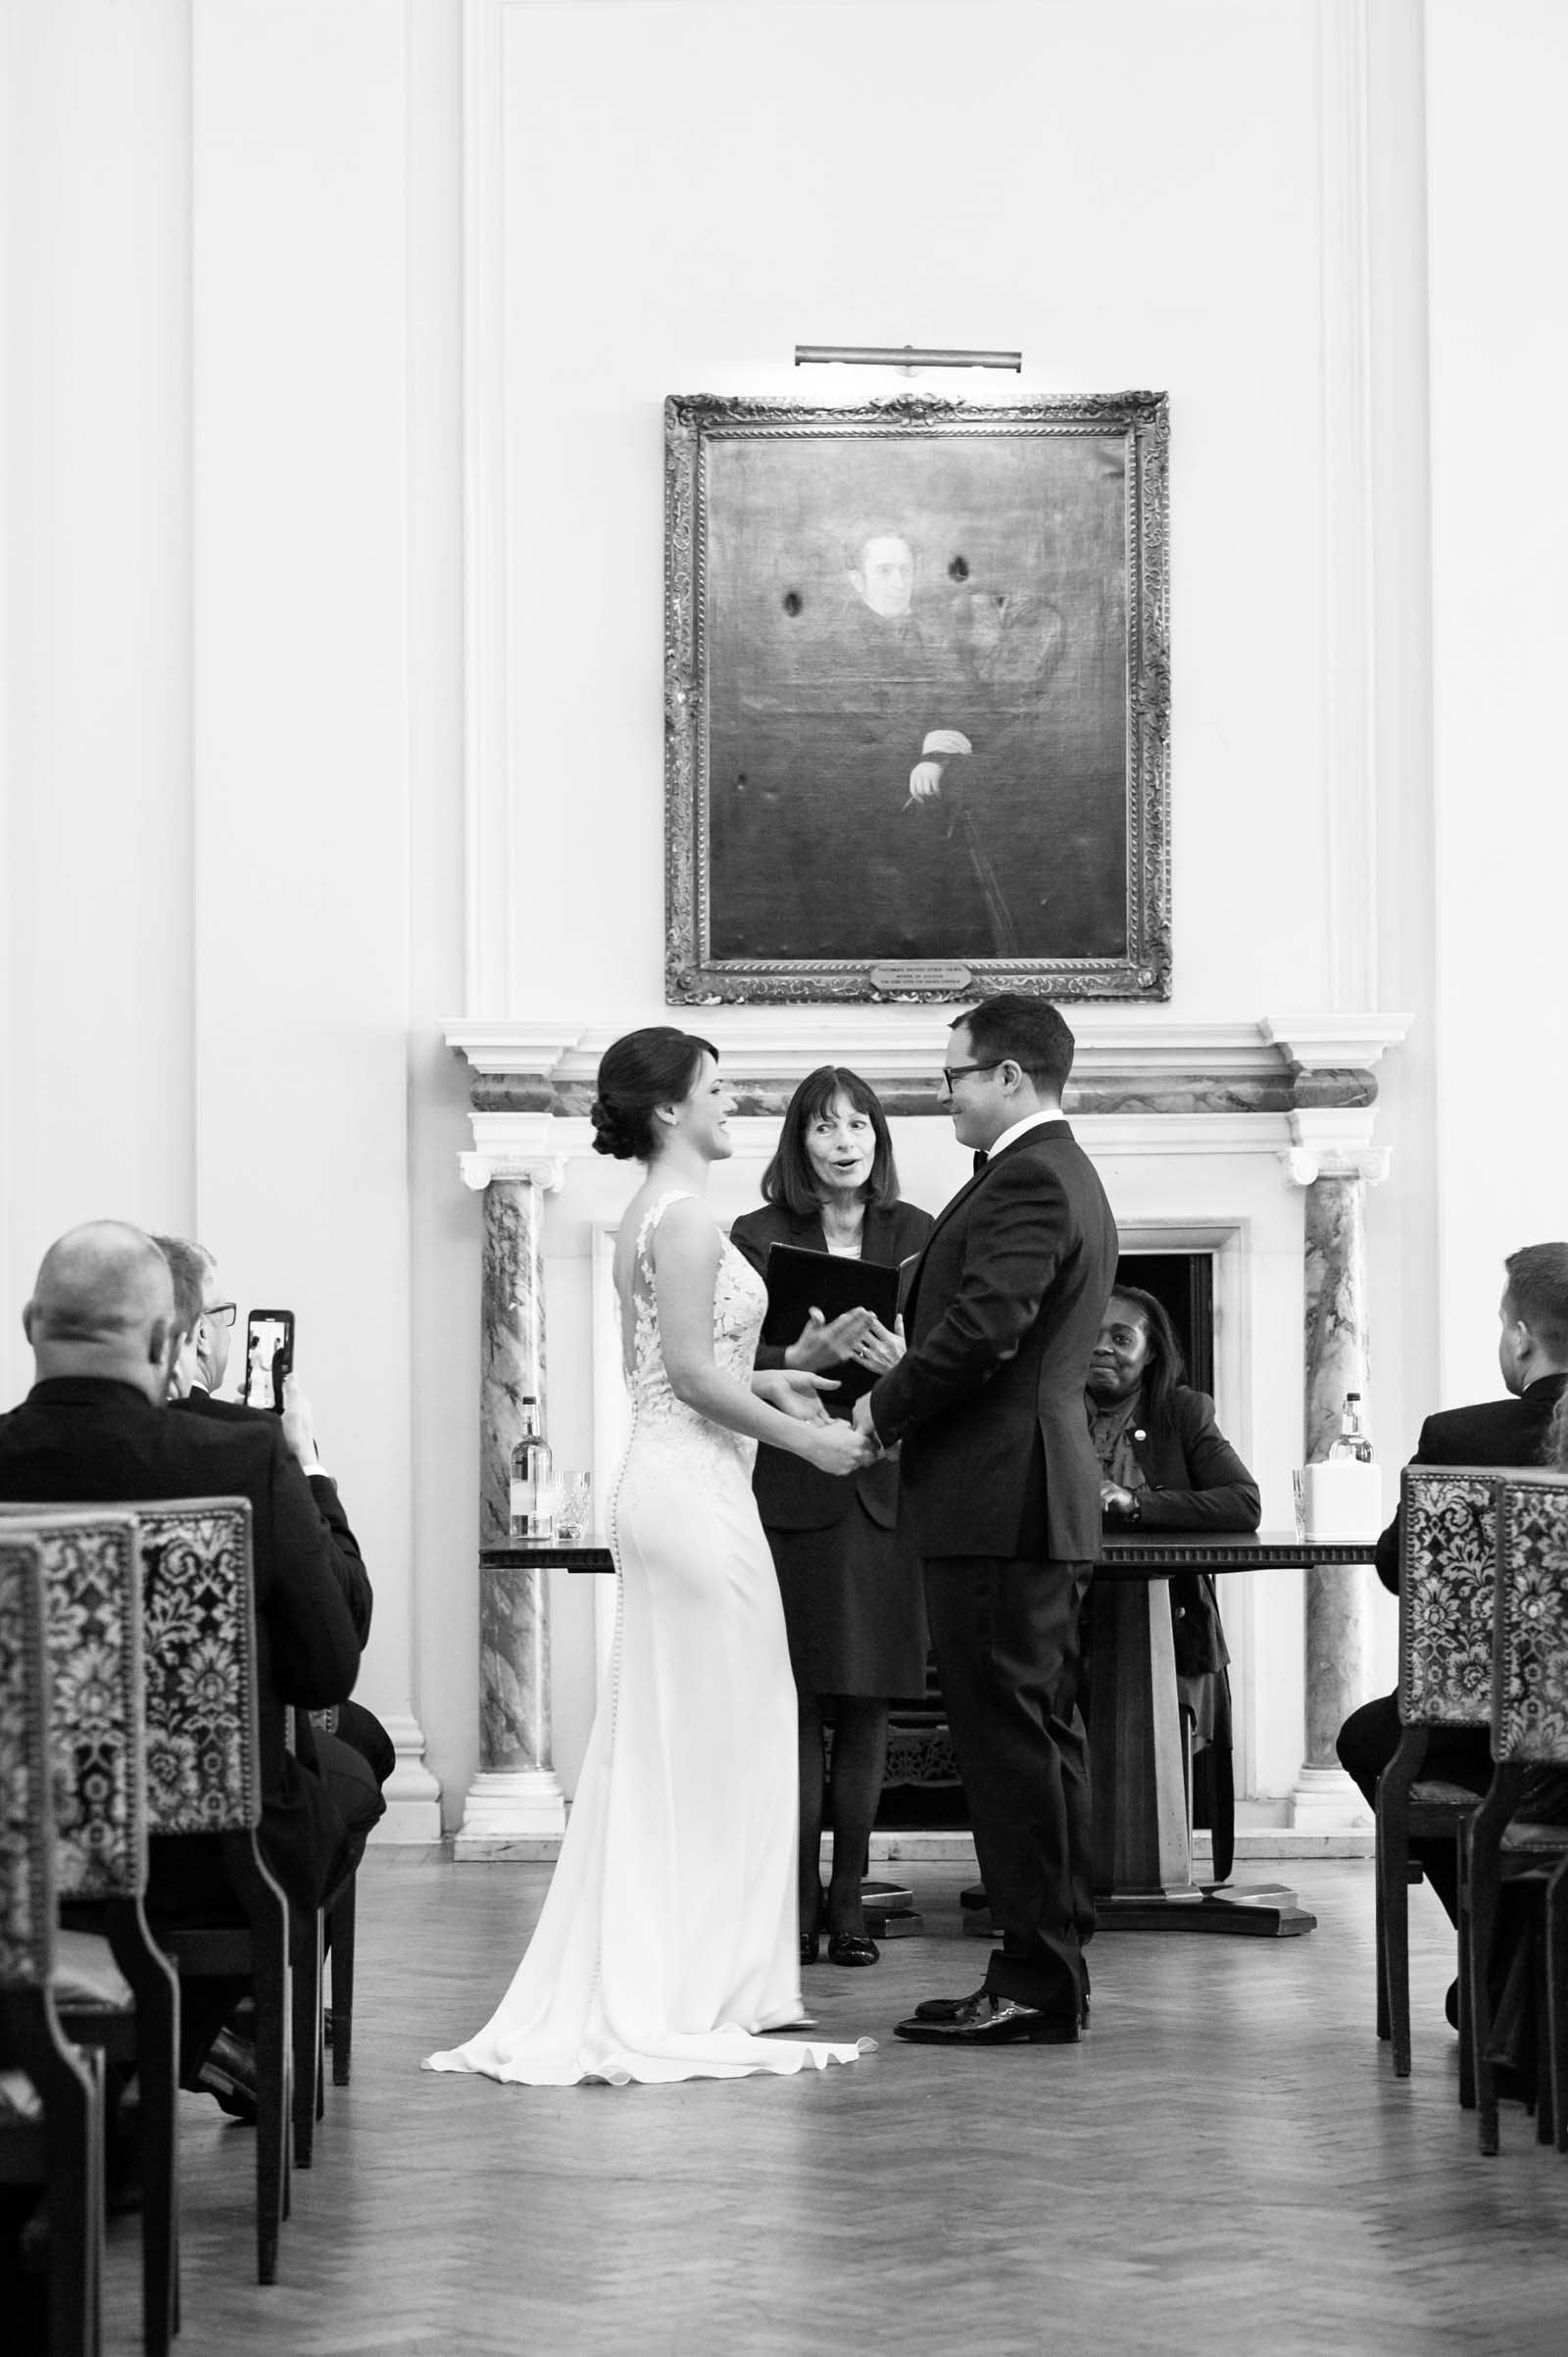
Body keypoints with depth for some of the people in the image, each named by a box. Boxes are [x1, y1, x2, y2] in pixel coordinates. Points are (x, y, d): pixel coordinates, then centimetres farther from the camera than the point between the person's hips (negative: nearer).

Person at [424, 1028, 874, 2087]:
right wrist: (807, 1439, -11)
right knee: (717, 1747, -4)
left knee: (660, 1749, 12)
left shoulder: (652, 1213, 16)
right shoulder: (685, 1215, -14)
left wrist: (758, 1381, 19)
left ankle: (631, 1991, 16)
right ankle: (705, 1995, 0)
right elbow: (694, 1375, -19)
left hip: (663, 1484, 10)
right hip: (697, 1488, -10)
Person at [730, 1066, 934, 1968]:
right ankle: (798, 1902, 0)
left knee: (867, 1708, 5)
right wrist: (803, 1356, -21)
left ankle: (848, 1899, 11)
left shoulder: (916, 1234, 8)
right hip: (792, 1494, -2)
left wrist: (903, 1360, -18)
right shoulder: (758, 1236, 3)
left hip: (886, 1494, 2)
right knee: (798, 1706, -4)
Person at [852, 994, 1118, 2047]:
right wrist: (899, 1381, 9)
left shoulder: (1030, 1182, -15)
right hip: (1039, 1498, 11)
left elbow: (981, 1327, -23)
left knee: (1011, 1736, -7)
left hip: (999, 1502, -11)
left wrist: (885, 1409, -9)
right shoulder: (1061, 1174, 19)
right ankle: (1055, 1970, 18)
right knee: (1046, 1733, 13)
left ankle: (1035, 1984, -5)